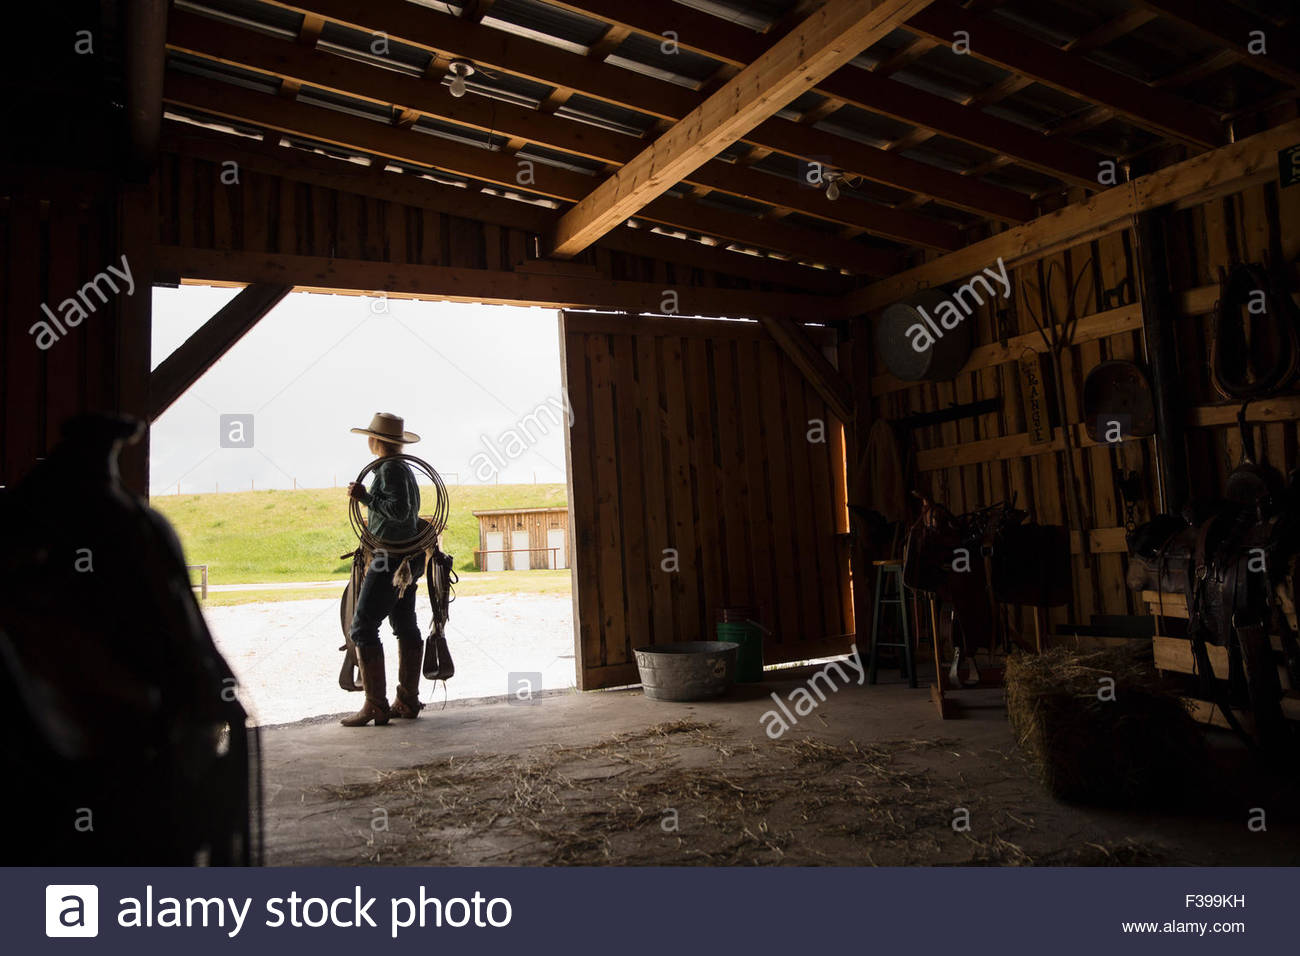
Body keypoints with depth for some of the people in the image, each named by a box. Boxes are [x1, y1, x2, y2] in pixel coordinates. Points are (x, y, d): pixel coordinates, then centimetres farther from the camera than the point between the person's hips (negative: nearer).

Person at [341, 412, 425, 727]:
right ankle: (408, 701, 16)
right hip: (408, 559, 10)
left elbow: (399, 510, -22)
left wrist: (365, 497, -16)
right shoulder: (405, 468, 16)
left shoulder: (389, 468, -12)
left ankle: (376, 706, -6)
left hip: (390, 559, -10)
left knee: (363, 627, -7)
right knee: (405, 627, 11)